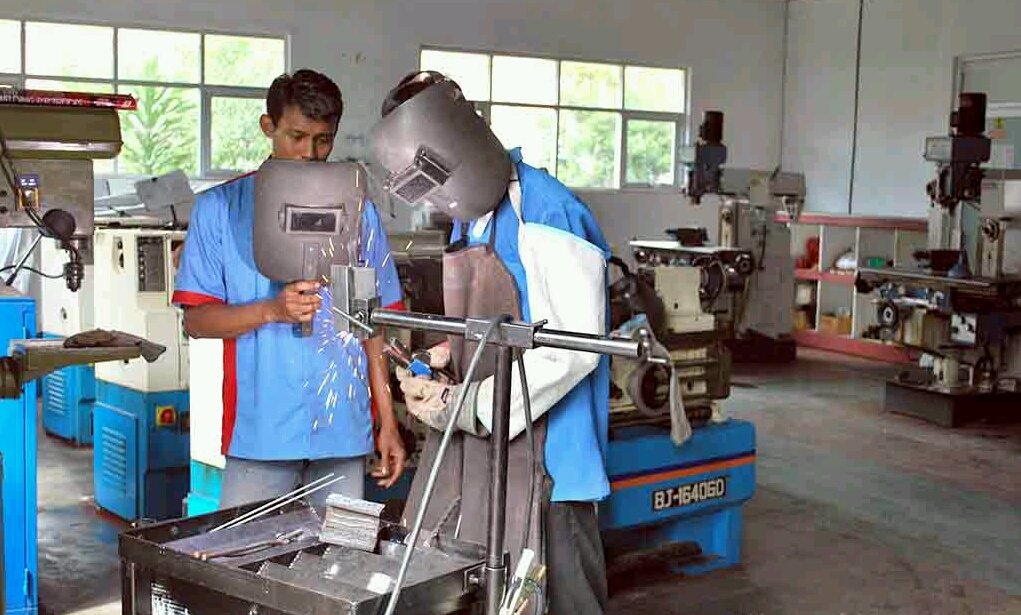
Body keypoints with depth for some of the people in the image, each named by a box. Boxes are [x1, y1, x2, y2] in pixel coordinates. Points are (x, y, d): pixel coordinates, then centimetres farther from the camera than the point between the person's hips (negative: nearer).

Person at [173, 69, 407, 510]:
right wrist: (272, 310, -16)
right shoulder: (221, 208, 4)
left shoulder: (357, 213, 10)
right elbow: (196, 320, 1)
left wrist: (388, 423, 7)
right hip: (259, 433, -2)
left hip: (344, 429, 2)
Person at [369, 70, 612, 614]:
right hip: (472, 448, 9)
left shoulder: (546, 217, -16)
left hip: (539, 457, -8)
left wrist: (461, 406, -15)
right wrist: (445, 358, 4)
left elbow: (572, 350, -19)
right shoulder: (469, 217, 14)